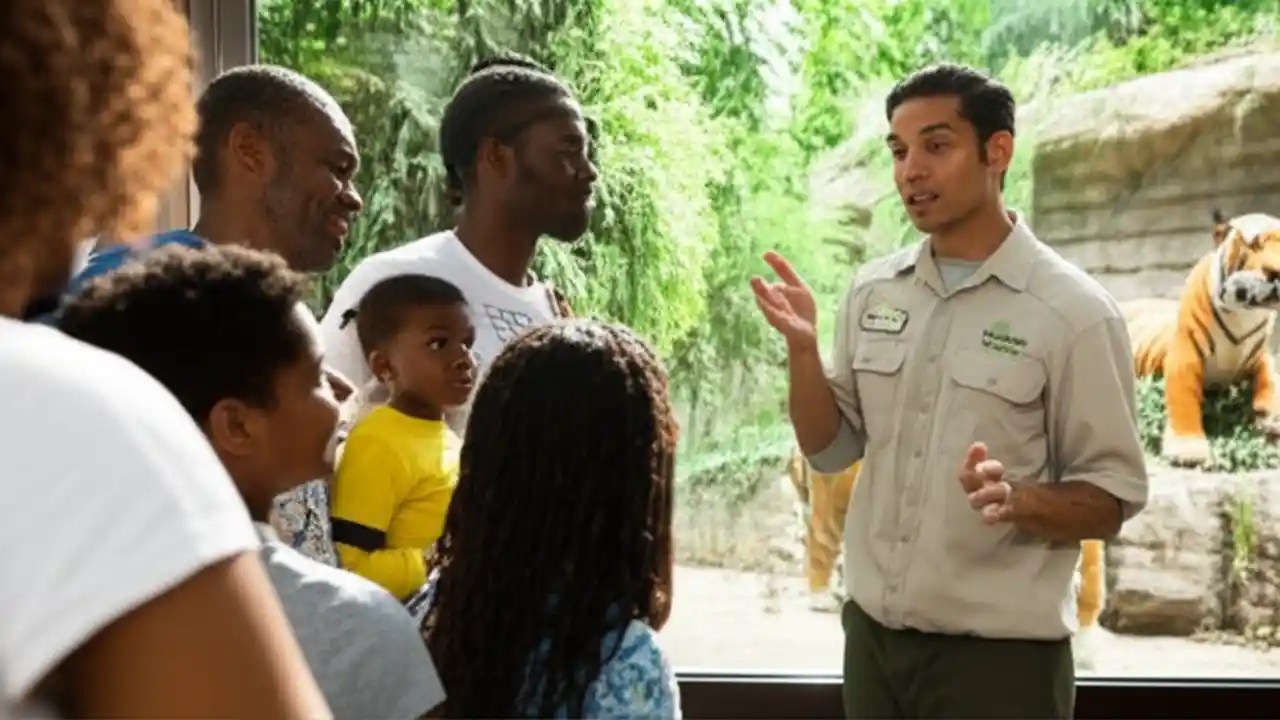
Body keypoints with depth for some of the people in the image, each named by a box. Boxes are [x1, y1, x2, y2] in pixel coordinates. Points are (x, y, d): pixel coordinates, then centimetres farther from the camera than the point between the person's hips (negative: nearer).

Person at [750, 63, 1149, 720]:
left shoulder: (1074, 311, -11)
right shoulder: (872, 292, 3)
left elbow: (1111, 500, -9)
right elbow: (829, 450, 9)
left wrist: (1018, 500, -27)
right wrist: (802, 348, -7)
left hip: (999, 655, -5)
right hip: (873, 638, 5)